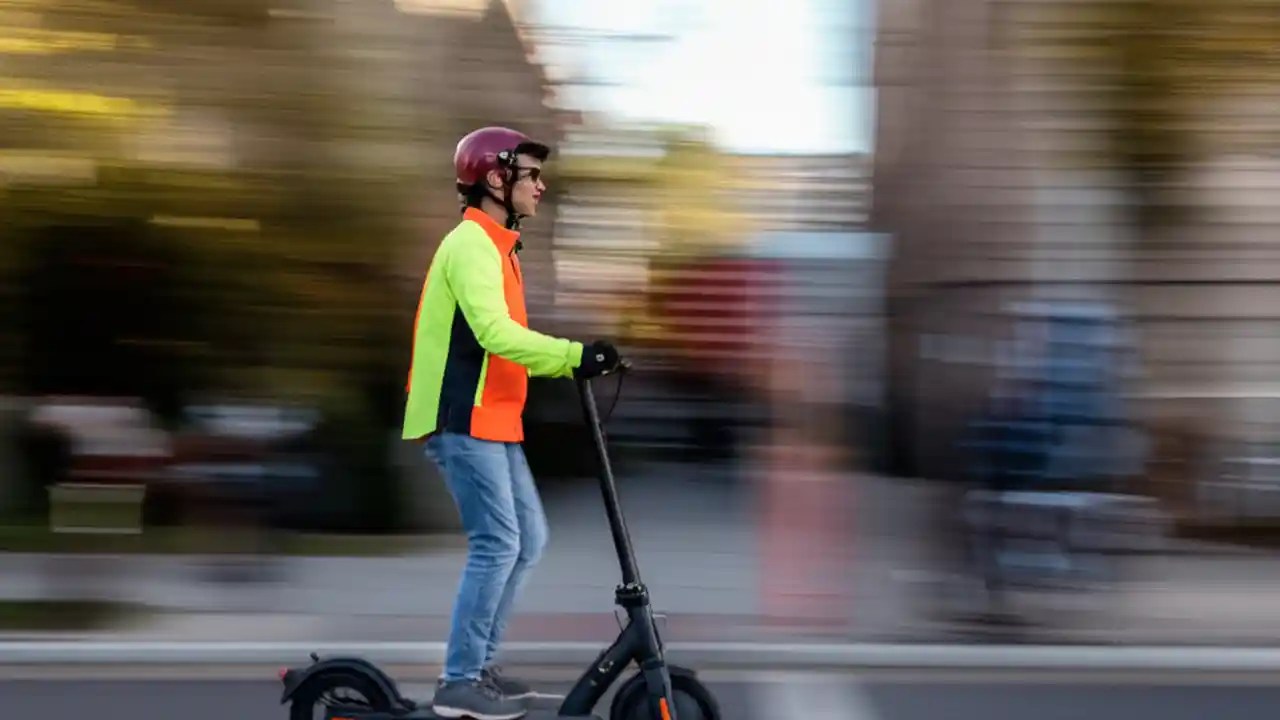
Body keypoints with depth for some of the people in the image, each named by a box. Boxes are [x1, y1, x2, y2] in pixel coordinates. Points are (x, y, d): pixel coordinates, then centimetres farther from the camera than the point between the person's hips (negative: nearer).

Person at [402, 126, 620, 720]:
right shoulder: (470, 244, -13)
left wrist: (571, 363, 4)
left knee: (529, 539, 11)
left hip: (492, 420, 10)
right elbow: (496, 334, -26)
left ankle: (478, 665, 19)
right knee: (497, 545, -11)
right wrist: (574, 353, -28)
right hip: (463, 420, -10)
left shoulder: (497, 246, 20)